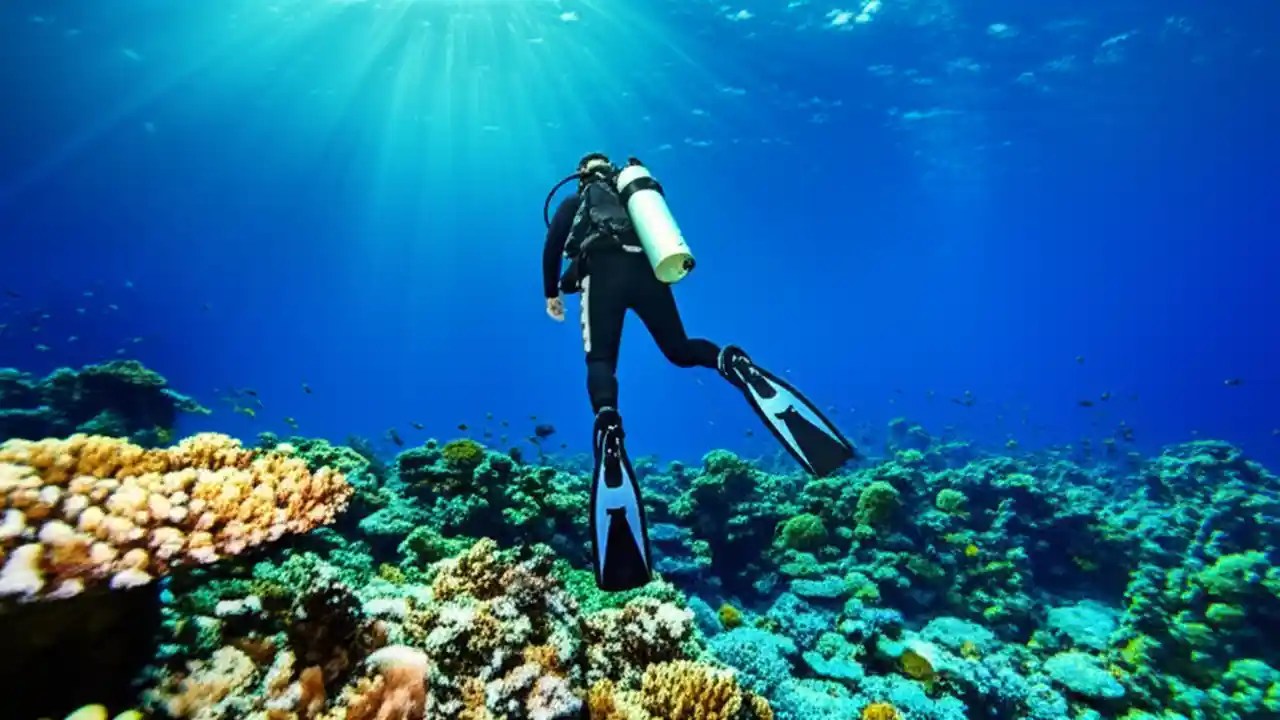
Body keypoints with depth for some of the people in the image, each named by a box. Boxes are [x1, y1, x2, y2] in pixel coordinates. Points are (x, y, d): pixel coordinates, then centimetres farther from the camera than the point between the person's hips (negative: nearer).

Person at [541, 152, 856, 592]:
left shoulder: (575, 200, 26)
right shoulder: (635, 194, 35)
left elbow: (552, 249, 18)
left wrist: (552, 295, 31)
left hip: (604, 269, -3)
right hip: (647, 269, 3)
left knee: (600, 360, -8)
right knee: (680, 350, 13)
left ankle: (608, 426, -42)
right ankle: (731, 362, -22)